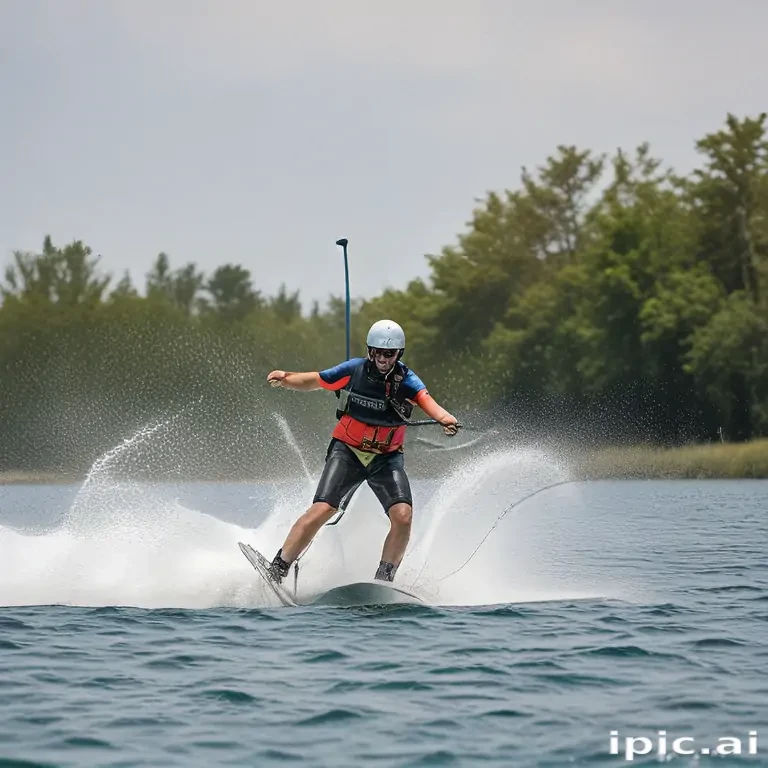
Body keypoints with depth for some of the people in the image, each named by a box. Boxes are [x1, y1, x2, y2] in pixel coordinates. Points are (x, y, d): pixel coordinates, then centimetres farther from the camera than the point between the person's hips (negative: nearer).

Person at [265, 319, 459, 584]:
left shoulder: (406, 379, -11)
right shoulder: (355, 370, -8)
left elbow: (426, 400, -31)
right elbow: (314, 381, 3)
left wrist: (444, 418, -53)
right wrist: (285, 378, -16)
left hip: (387, 458, 1)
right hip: (348, 452, -1)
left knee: (403, 515, -20)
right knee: (322, 510, -19)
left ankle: (384, 581, -5)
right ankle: (276, 571, -13)